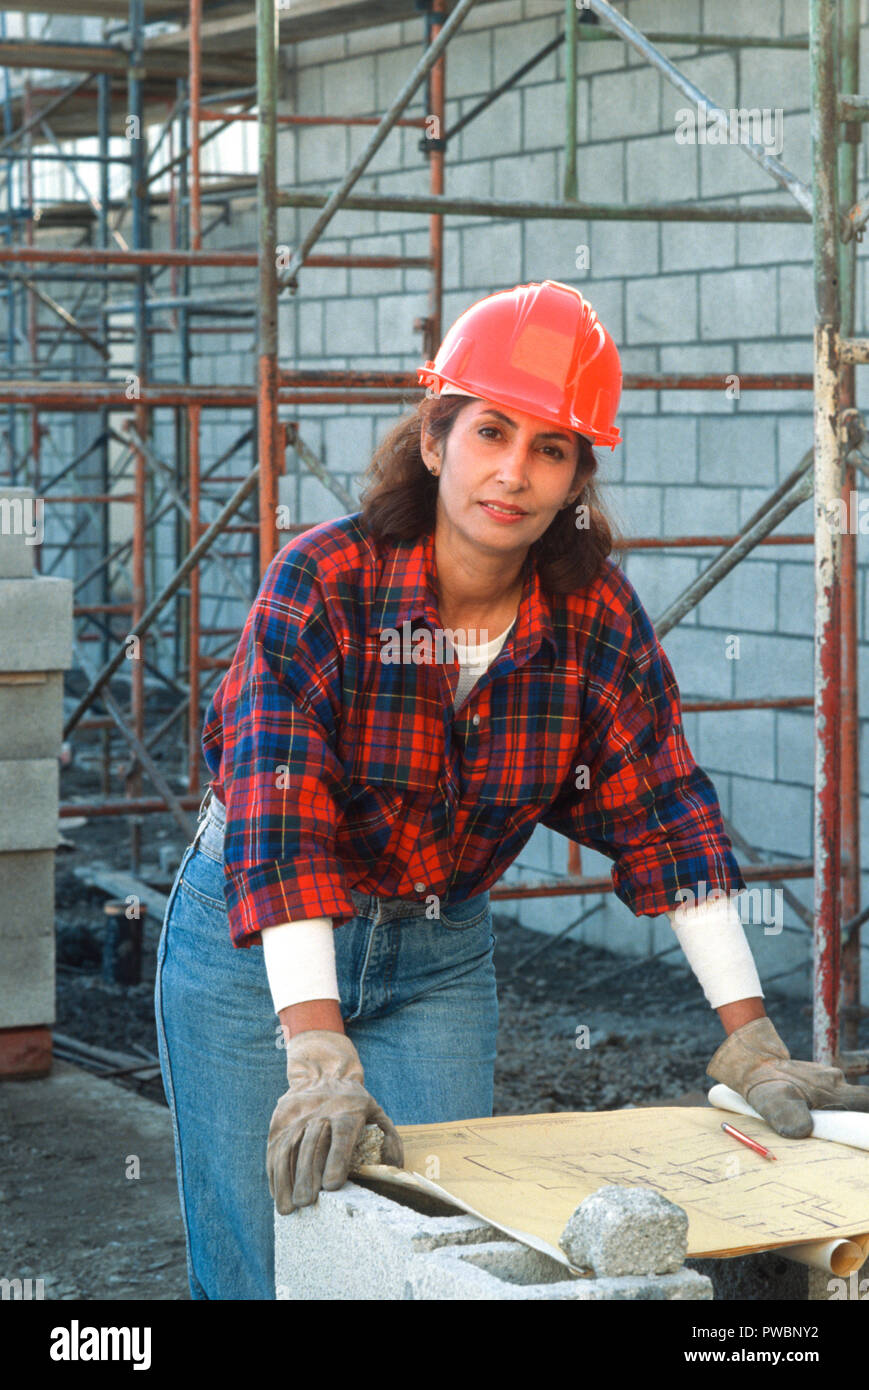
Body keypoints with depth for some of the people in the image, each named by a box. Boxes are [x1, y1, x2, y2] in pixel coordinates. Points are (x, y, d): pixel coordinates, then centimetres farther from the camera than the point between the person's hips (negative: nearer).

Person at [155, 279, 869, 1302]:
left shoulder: (599, 618, -10)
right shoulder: (320, 583, -22)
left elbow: (667, 821, -8)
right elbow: (278, 812, -31)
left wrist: (752, 1044, -14)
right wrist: (319, 1058, -42)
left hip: (441, 957, 4)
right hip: (256, 948, -3)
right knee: (261, 1270, 0)